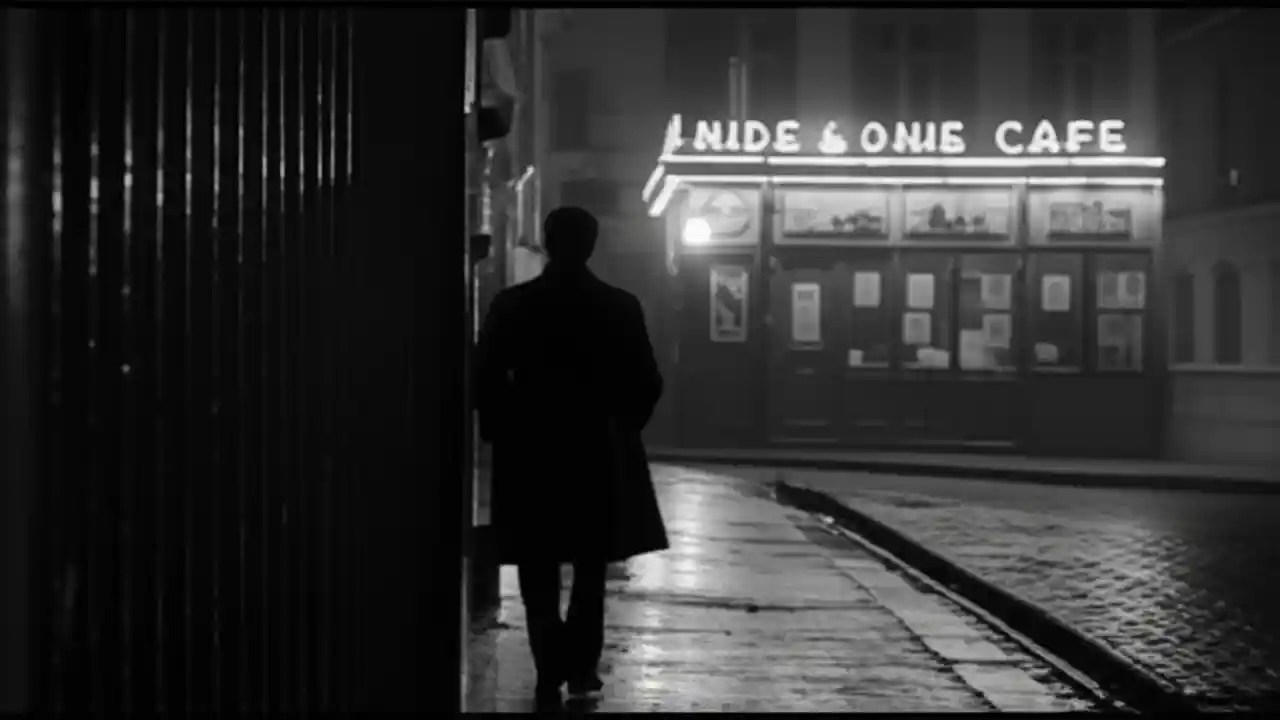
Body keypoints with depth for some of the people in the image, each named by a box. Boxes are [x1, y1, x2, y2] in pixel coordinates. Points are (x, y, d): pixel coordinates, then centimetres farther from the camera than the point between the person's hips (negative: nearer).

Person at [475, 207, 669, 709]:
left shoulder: (511, 305, -5)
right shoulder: (621, 307, -4)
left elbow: (485, 380, -6)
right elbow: (646, 384, -3)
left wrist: (502, 434, 8)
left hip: (529, 452, -1)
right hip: (599, 452, 1)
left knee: (539, 573, 7)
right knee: (590, 567, 17)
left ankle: (552, 673, -1)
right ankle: (580, 666, 15)